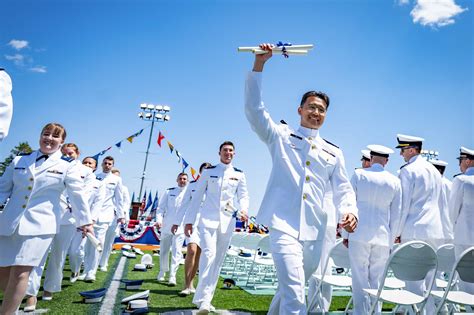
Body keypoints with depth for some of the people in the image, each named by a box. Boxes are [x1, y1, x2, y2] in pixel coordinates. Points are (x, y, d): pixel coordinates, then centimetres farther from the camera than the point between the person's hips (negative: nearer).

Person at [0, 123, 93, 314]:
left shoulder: (68, 167, 2)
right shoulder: (19, 161, 11)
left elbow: (78, 196, 2)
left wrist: (85, 221, 2)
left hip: (40, 225, -4)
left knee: (20, 273, -10)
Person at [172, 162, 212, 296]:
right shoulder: (192, 185, 8)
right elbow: (184, 205, 11)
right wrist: (177, 222, 9)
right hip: (192, 221, -1)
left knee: (198, 255, 5)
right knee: (191, 251, -17)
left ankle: (191, 283, 19)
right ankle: (186, 285, -9)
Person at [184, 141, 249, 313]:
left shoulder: (239, 174, 10)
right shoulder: (208, 171, 6)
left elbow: (243, 196, 6)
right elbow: (197, 196, 5)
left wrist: (243, 210, -17)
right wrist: (189, 221, 2)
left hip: (227, 221, 3)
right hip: (208, 219, -2)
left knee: (218, 259, 5)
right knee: (209, 254, -20)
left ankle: (204, 298, 15)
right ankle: (203, 298, -16)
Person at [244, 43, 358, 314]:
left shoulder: (334, 152, 16)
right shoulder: (280, 137, 8)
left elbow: (343, 189, 12)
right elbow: (254, 109, -3)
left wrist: (349, 210, -10)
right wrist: (259, 65, -10)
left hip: (314, 230, 4)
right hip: (284, 224, -4)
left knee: (290, 289, 18)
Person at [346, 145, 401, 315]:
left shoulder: (358, 174, 0)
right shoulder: (395, 181, 6)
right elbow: (396, 214, 10)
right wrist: (391, 240, 17)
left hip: (359, 235, -2)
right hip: (382, 237, 3)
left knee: (360, 280, 3)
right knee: (377, 281, 12)